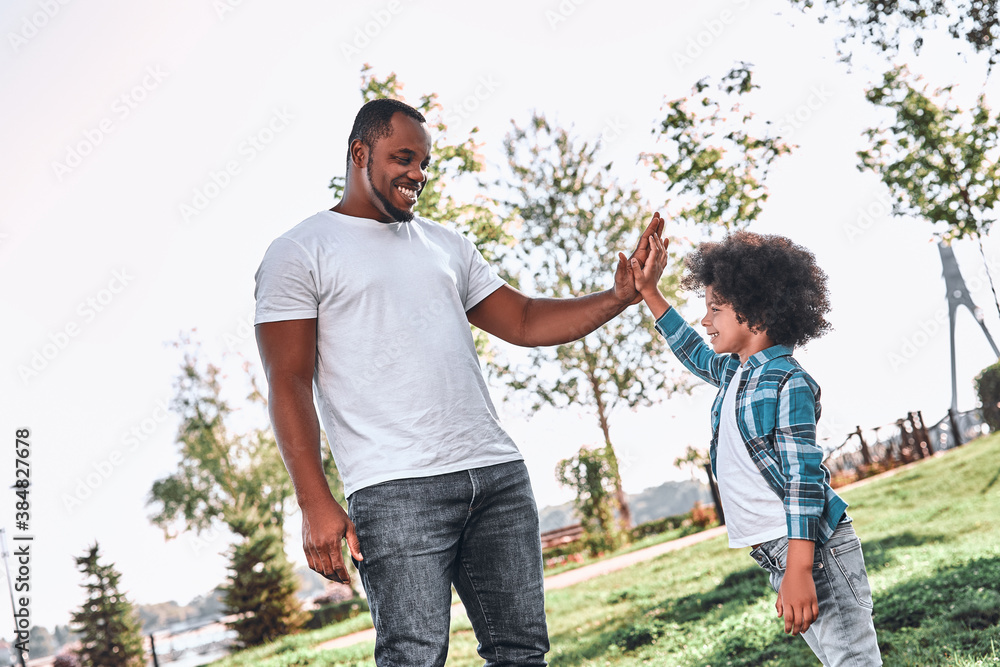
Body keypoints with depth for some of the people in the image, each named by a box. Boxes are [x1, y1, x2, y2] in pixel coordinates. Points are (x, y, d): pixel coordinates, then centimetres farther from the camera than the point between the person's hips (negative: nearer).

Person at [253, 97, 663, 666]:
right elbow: (288, 384, -3)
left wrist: (618, 298, 4)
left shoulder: (448, 245, 21)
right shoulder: (300, 254, 3)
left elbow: (524, 322, 18)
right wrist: (315, 503, -13)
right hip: (397, 490, -5)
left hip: (498, 472, 6)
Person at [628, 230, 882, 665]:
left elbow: (802, 479, -20)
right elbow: (694, 354, 35)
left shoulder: (788, 382, -14)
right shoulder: (734, 372, 12)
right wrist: (649, 292, 31)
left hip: (812, 547, -9)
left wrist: (799, 569, -25)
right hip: (773, 554, 9)